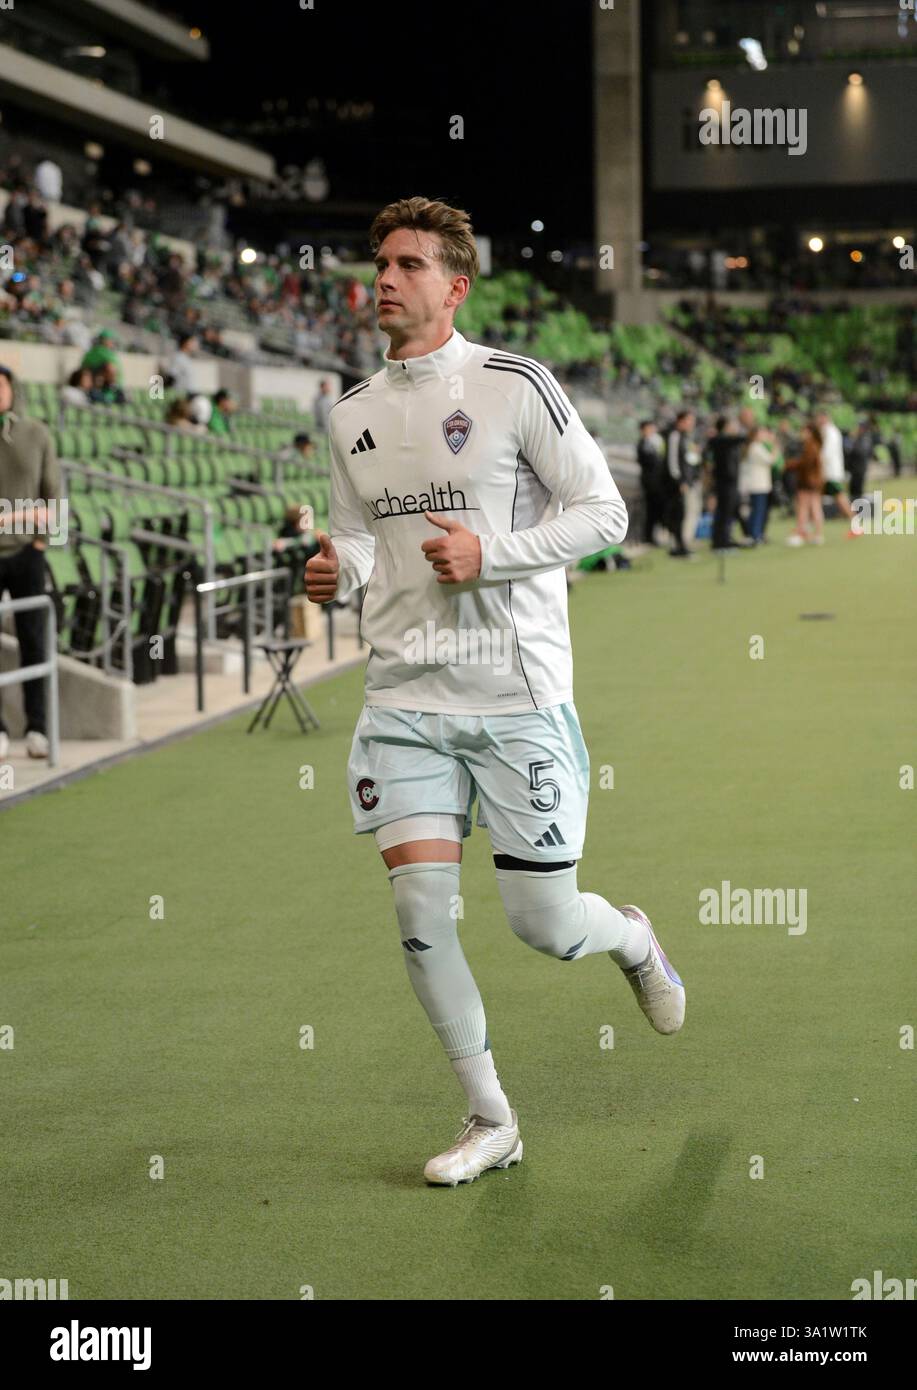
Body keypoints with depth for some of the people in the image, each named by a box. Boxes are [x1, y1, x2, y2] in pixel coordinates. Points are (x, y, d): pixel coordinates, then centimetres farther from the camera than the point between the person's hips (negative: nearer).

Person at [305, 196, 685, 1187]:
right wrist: (339, 570, -2)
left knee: (543, 925, 0)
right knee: (419, 907, -6)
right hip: (405, 696, 4)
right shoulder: (351, 415, 10)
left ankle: (633, 938, 38)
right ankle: (490, 1120, 11)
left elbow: (603, 512, -5)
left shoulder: (515, 386, -6)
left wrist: (491, 554, -17)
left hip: (518, 694, -4)